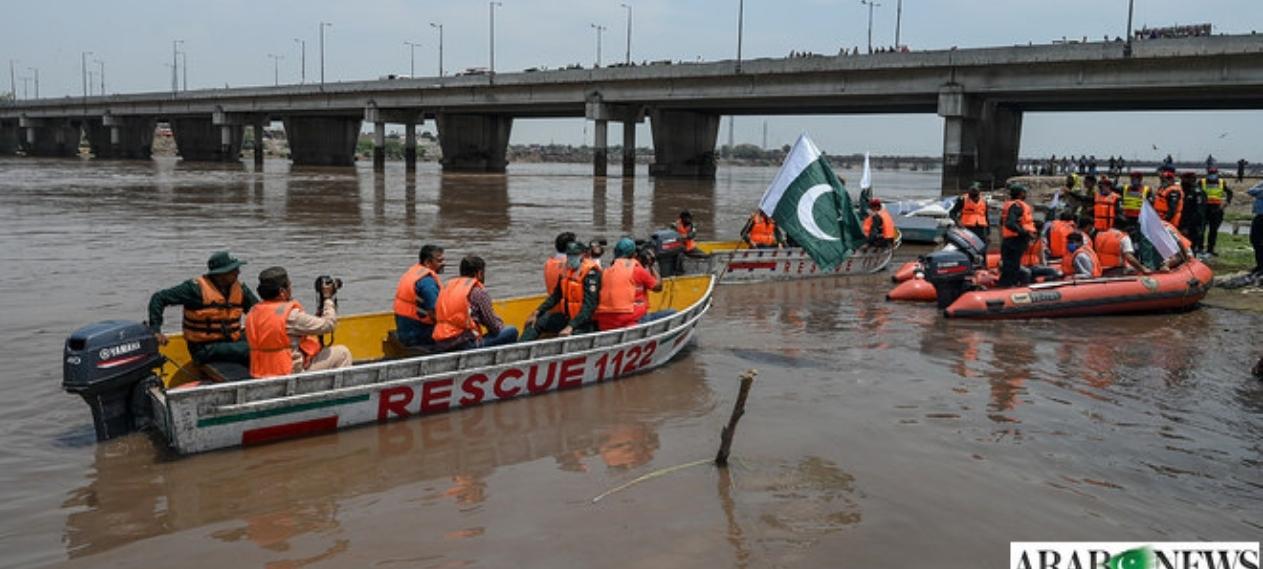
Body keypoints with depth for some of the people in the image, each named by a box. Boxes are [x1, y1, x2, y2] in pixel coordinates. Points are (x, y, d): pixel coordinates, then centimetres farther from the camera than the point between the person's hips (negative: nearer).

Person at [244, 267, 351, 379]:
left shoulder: (253, 313, 4)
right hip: (288, 374, -8)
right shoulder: (291, 315, -20)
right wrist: (328, 297, 1)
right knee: (342, 353, 1)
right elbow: (328, 324, -13)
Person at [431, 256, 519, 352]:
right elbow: (494, 327, -2)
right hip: (465, 346, -8)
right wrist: (501, 327, 23)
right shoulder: (478, 291, -3)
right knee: (511, 332, -1)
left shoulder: (447, 286, 17)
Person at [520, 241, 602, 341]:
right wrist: (537, 313, 9)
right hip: (568, 317, 9)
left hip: (585, 321, -9)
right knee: (535, 322, 9)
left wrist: (571, 327, -32)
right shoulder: (568, 269, 7)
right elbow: (555, 296, 16)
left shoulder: (591, 273, -19)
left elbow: (589, 306, -25)